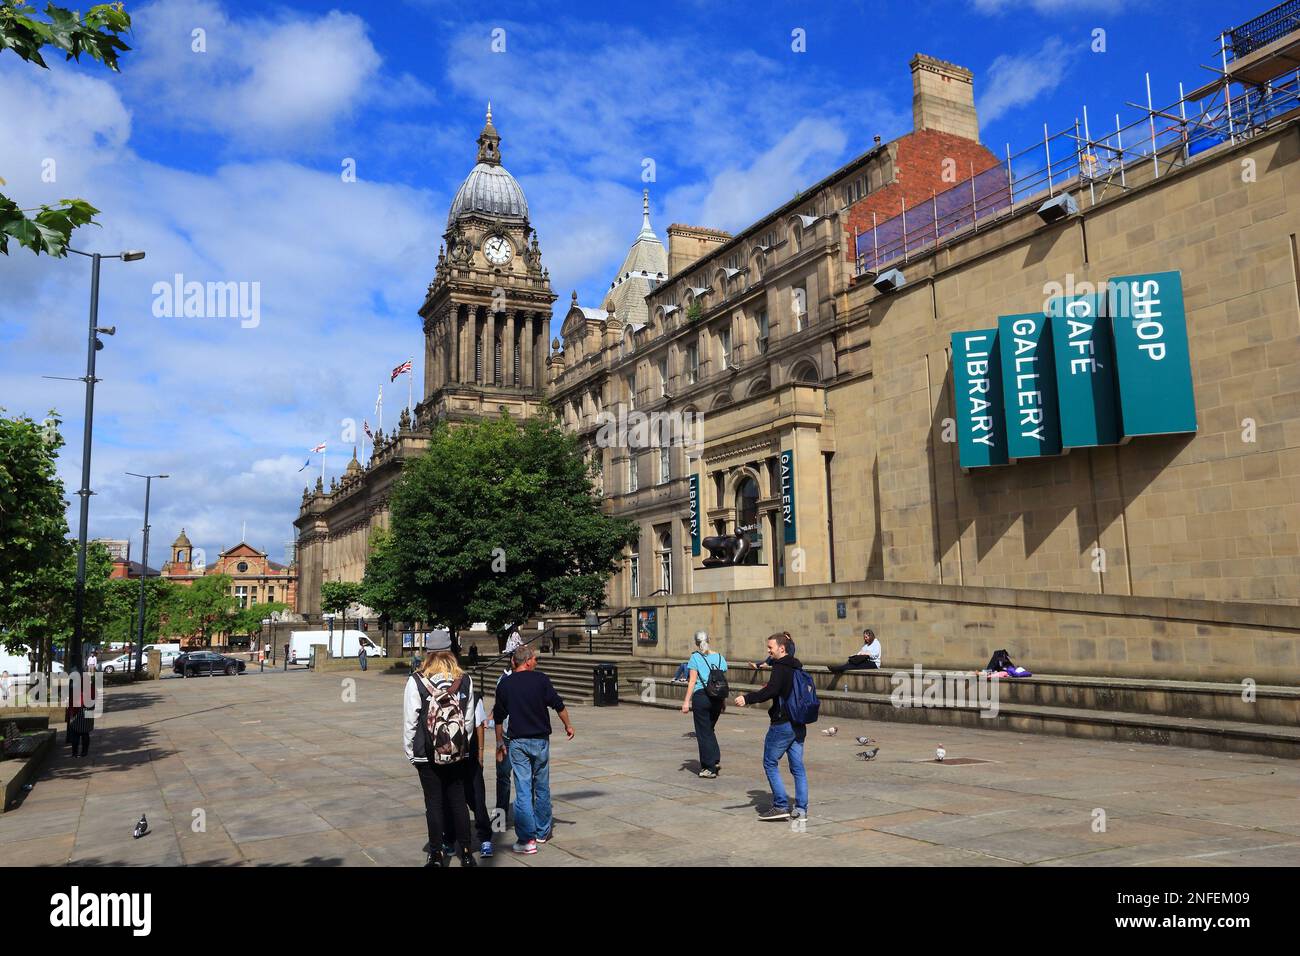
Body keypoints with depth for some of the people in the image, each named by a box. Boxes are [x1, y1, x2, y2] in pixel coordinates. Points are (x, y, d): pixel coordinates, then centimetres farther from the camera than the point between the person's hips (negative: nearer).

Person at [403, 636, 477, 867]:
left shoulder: (416, 681, -10)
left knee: (434, 804, 7)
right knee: (458, 801, 12)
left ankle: (436, 855, 14)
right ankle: (466, 853, 18)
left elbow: (410, 721, -7)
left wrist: (410, 752, 3)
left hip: (427, 754, -2)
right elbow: (469, 719, 4)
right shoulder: (465, 680, -2)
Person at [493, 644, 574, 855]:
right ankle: (542, 832, 25)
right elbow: (558, 705, -1)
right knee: (542, 788, 14)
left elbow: (498, 717, 7)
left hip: (517, 742, 1)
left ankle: (526, 839, -3)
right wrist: (568, 726, 16)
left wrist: (500, 742, 19)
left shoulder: (504, 684, 0)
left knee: (523, 790, 0)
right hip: (540, 740, -1)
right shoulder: (540, 679, -6)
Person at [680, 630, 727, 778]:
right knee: (710, 729, 22)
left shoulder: (695, 657, -5)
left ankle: (709, 768, 6)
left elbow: (692, 681, -8)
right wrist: (724, 701, 17)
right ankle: (716, 759, 11)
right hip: (717, 697, 4)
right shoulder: (719, 657, 6)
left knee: (703, 732, 5)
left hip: (701, 696, -4)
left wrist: (686, 701, -5)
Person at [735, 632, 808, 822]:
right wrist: (770, 688, 31)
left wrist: (747, 698, -35)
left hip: (782, 724, -8)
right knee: (797, 766, 11)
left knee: (770, 764, 3)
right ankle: (801, 808, 11)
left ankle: (781, 806, 1)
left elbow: (771, 690, -28)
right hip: (798, 725, 8)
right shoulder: (797, 667, 12)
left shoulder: (780, 667, -14)